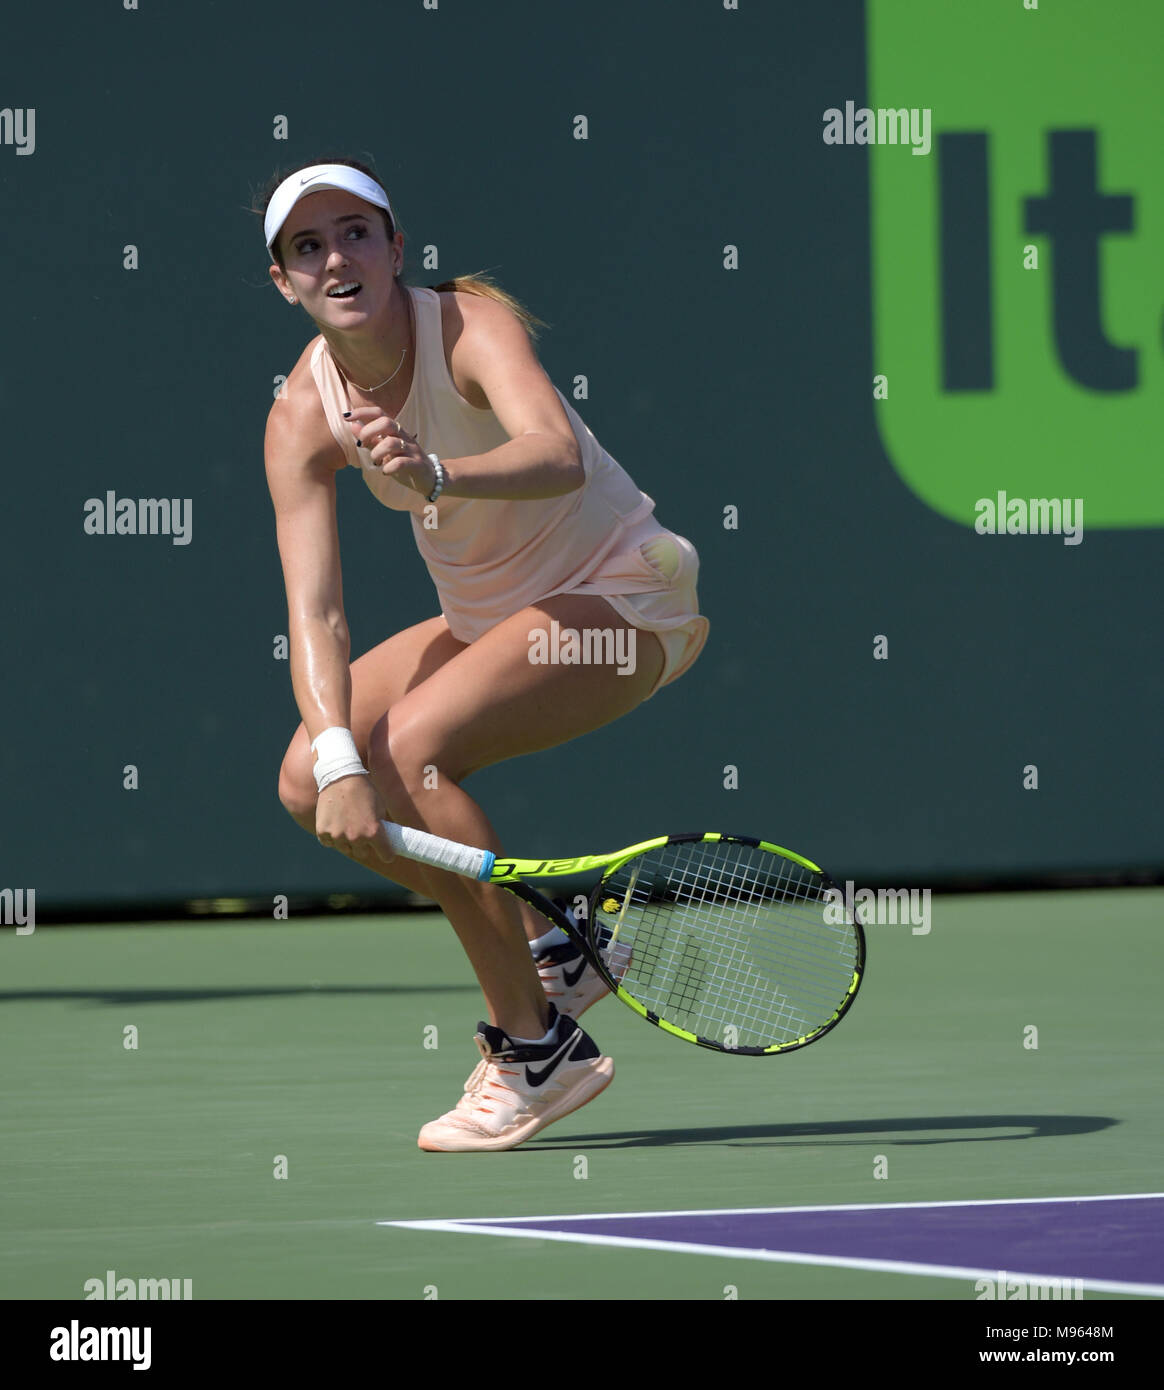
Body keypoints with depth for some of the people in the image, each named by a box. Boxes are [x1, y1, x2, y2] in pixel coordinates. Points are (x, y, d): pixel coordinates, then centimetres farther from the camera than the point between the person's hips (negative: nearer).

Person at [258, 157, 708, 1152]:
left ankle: (535, 1046, -19)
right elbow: (315, 609, -19)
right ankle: (549, 955, 10)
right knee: (309, 781, -5)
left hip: (618, 598, -7)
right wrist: (337, 759, -35)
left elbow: (559, 456, -45)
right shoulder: (303, 416, -10)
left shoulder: (475, 323, -24)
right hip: (487, 616, 7)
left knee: (409, 748, -28)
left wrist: (437, 475, -65)